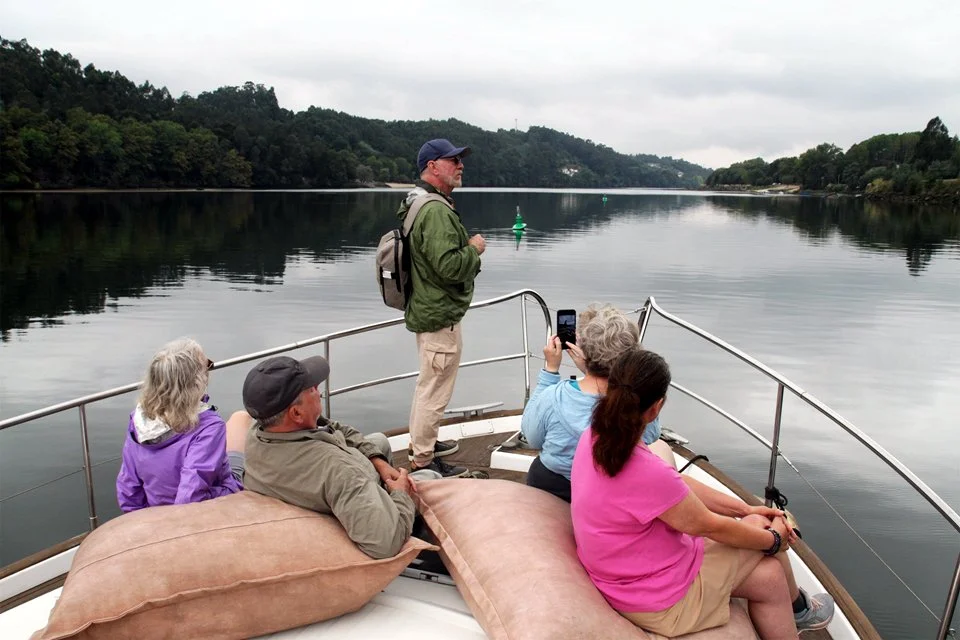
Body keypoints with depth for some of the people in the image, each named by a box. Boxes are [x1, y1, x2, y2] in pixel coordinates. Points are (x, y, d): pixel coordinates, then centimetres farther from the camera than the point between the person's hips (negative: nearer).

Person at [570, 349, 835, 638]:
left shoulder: (595, 438, -9)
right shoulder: (647, 475, -35)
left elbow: (678, 485, 2)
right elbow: (712, 527, -17)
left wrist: (747, 510, 6)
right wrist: (774, 538, 1)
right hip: (659, 600, -7)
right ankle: (795, 608, 37)